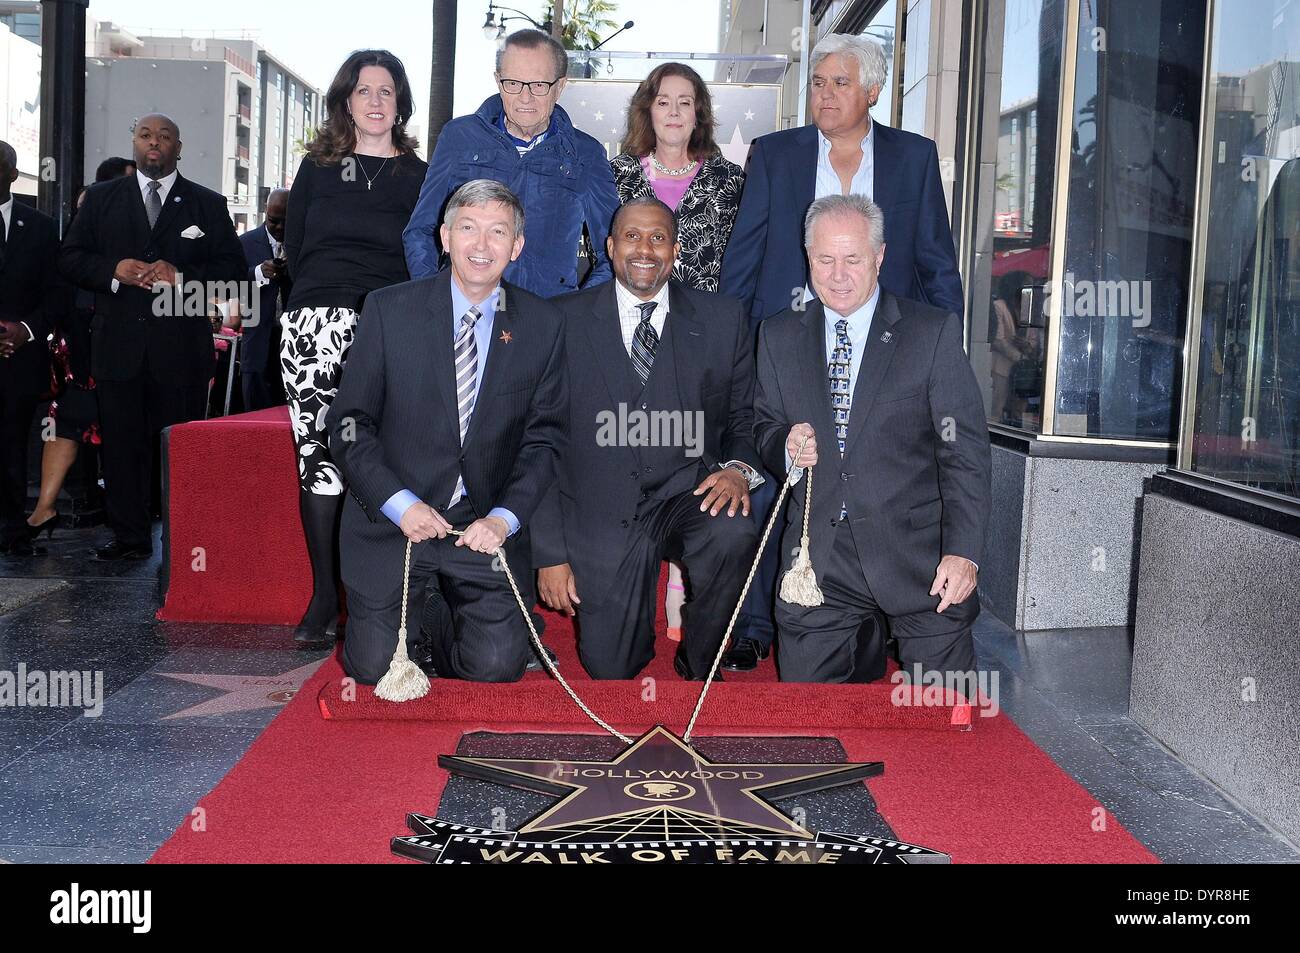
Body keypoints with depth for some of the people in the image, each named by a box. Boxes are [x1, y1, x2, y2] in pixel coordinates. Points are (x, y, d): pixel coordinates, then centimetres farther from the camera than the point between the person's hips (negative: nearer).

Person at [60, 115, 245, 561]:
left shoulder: (208, 204, 10)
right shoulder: (101, 198, 15)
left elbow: (232, 269, 3)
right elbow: (70, 257, 10)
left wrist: (183, 277, -13)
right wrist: (113, 271, -9)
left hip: (182, 346, -2)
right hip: (118, 344, 2)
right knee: (122, 443, 3)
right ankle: (130, 536, 11)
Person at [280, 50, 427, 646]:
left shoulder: (418, 177, 14)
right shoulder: (317, 168, 19)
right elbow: (293, 249, 18)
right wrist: (324, 298, 10)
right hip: (315, 321, 2)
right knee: (317, 451, -8)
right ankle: (324, 595, -4)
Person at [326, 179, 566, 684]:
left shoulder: (542, 325, 0)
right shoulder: (388, 309, -4)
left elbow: (544, 436, 2)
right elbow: (349, 422, -2)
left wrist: (505, 518, -12)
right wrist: (399, 503, -15)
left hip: (486, 526, 1)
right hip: (393, 519, -1)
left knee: (496, 667, -11)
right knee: (374, 669, -7)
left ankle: (448, 643, 24)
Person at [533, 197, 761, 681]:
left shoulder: (722, 320, 4)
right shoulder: (565, 321, 0)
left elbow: (745, 418, 9)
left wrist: (738, 468, -16)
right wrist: (550, 552, -5)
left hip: (688, 495, 1)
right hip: (600, 510, 0)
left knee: (734, 535, -33)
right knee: (609, 669, -6)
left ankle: (697, 663, -5)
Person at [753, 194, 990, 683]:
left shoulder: (934, 332, -3)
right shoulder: (778, 337, 8)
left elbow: (964, 449, -7)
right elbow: (763, 428, 14)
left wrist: (962, 551, -17)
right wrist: (786, 445, -11)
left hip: (915, 553, -2)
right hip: (818, 558, 3)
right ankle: (864, 649, 34)